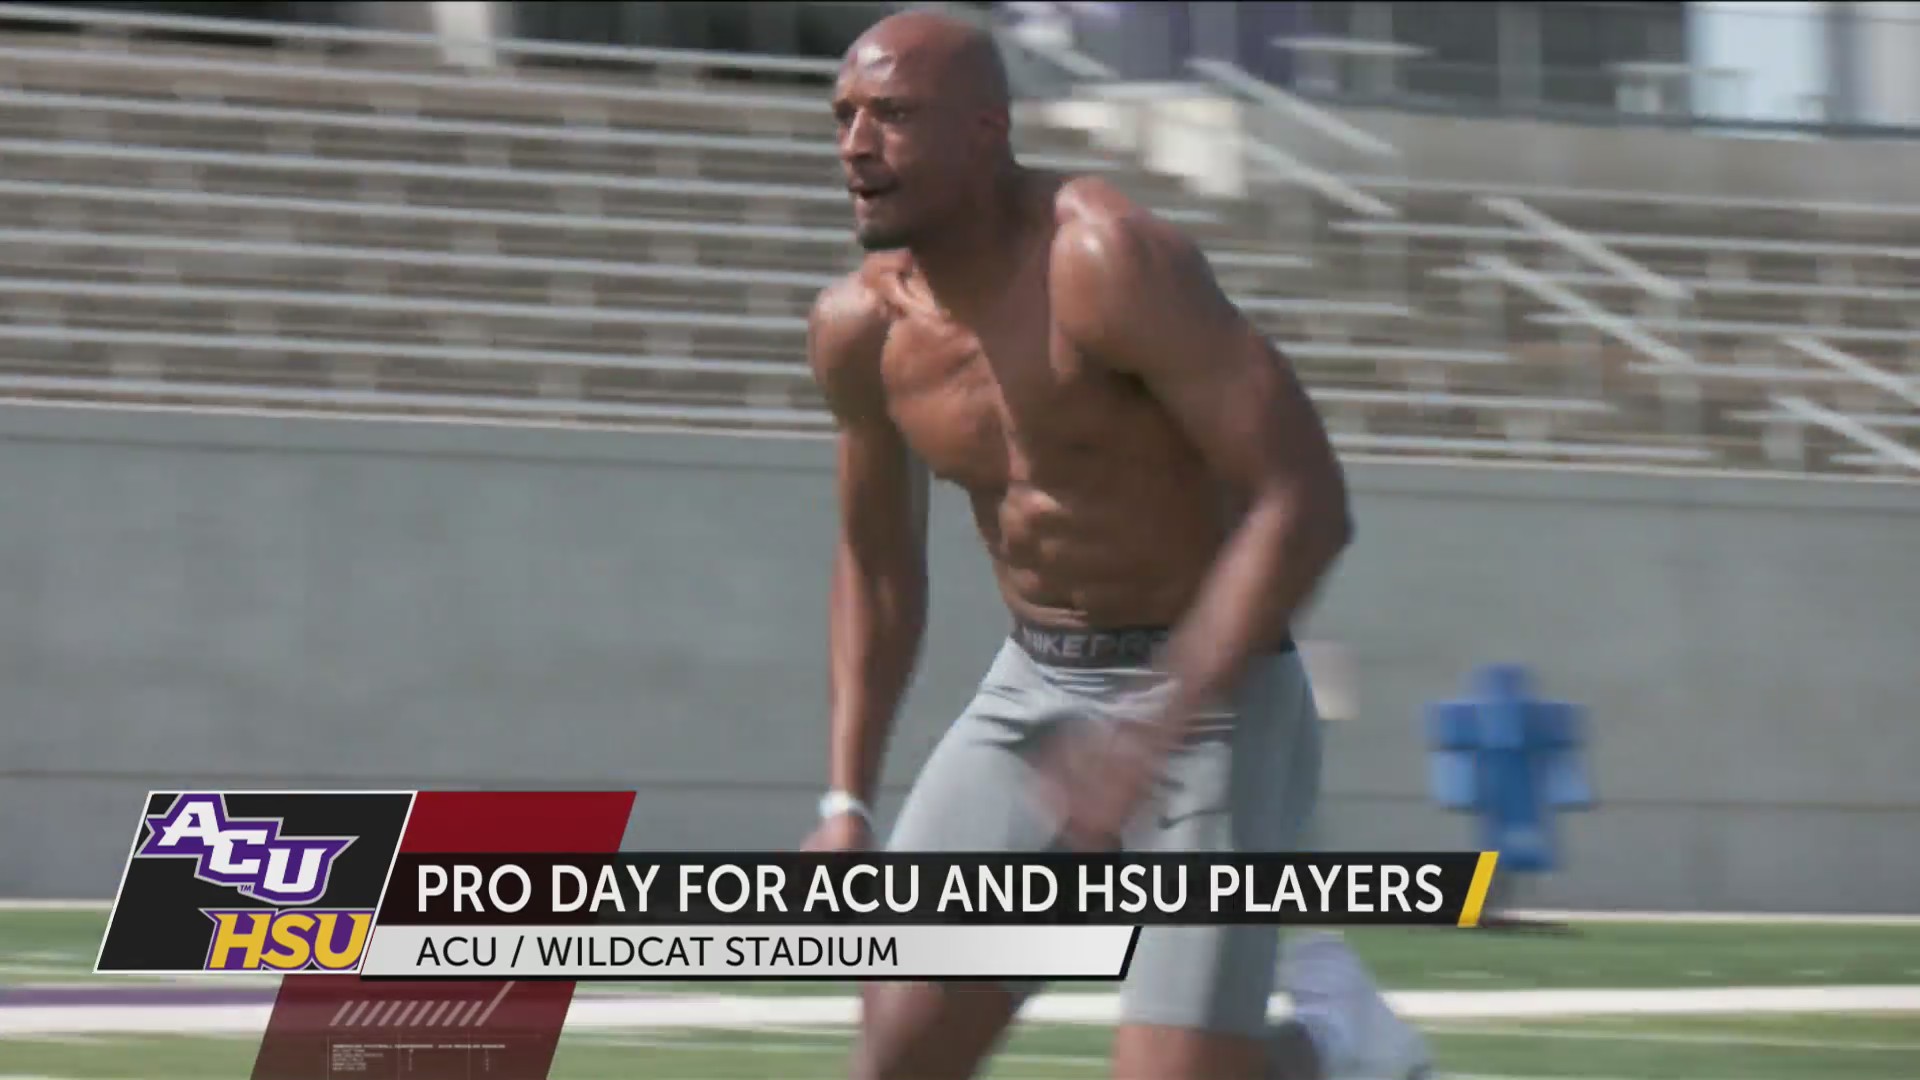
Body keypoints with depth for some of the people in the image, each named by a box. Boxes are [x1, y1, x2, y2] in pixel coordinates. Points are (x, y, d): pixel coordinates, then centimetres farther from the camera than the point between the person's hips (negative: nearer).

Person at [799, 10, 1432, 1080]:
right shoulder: (860, 327, 0)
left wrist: (1152, 737, -30)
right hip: (1031, 690, 6)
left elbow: (1308, 506, -26)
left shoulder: (1109, 261, -23)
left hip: (1211, 697, -6)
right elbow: (878, 566, 17)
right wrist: (847, 809, 8)